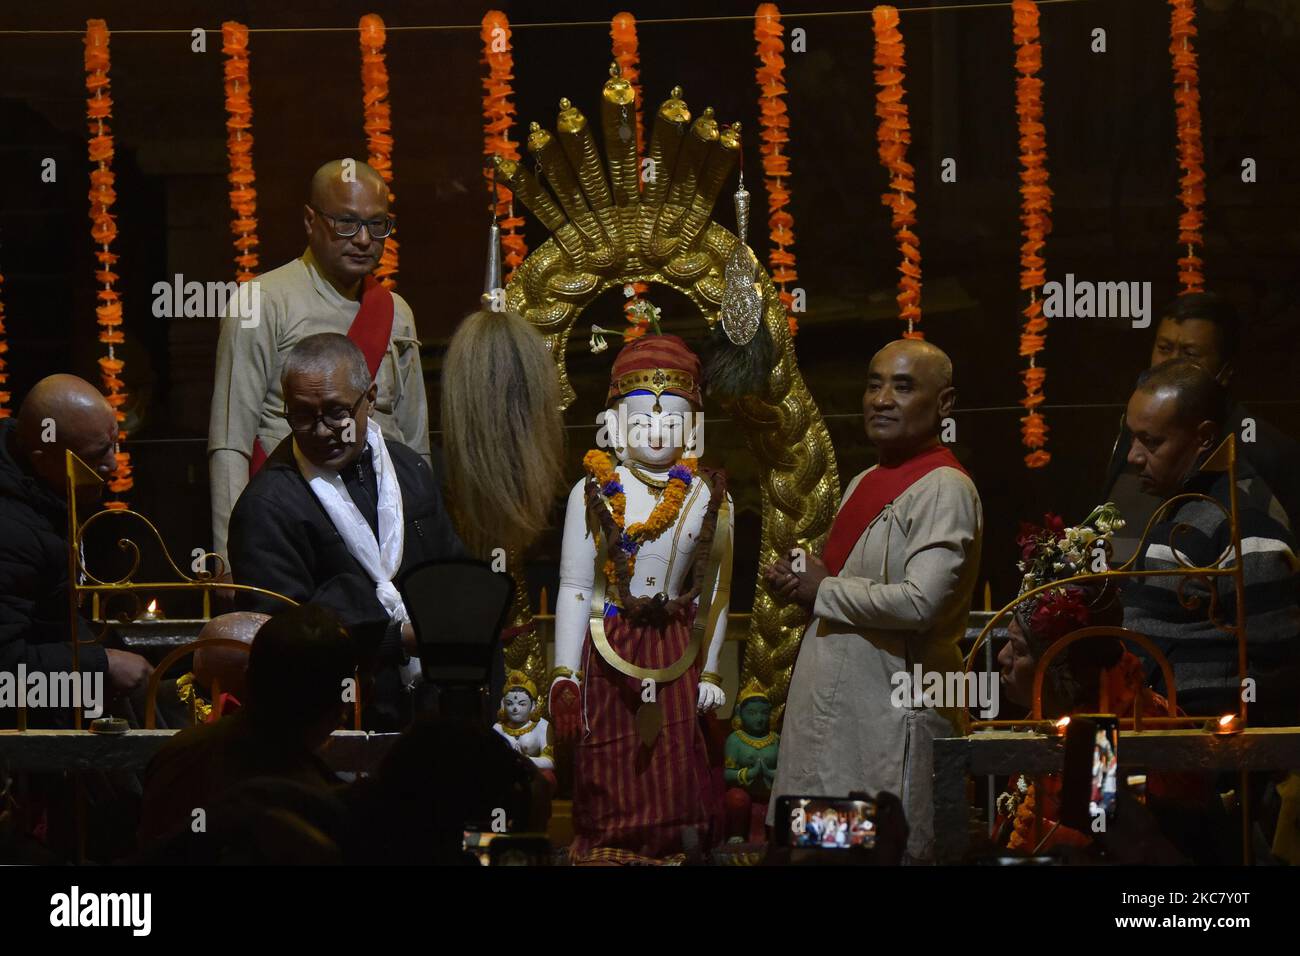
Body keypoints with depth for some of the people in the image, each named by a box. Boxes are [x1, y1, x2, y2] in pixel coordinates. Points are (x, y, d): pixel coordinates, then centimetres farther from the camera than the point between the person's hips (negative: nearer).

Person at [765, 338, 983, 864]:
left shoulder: (944, 491, -14)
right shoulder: (864, 485, 16)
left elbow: (920, 601, -25)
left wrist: (822, 591, -12)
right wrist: (798, 581, 5)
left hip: (892, 717, -10)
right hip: (833, 711, 10)